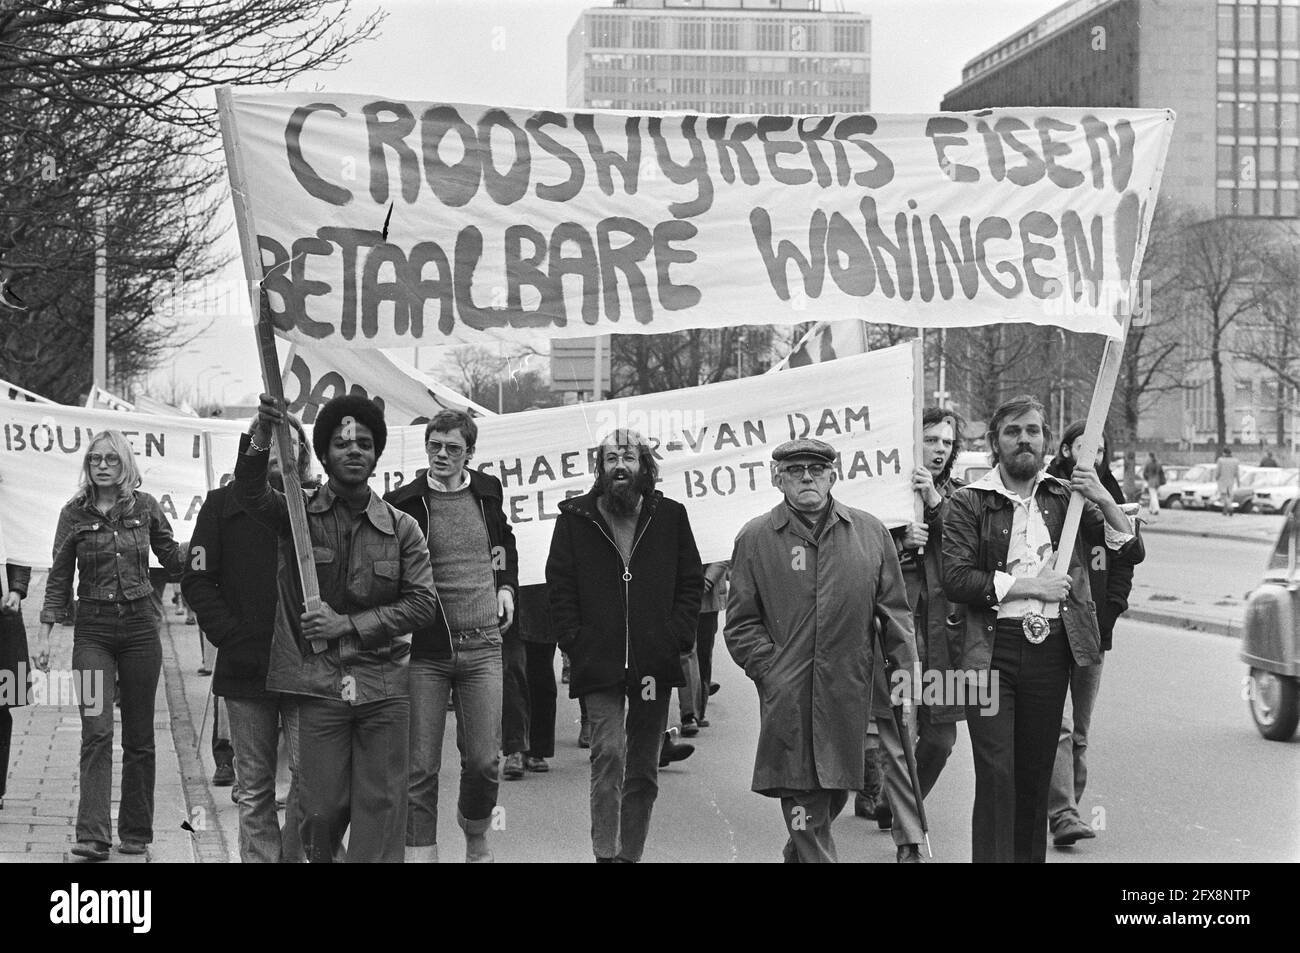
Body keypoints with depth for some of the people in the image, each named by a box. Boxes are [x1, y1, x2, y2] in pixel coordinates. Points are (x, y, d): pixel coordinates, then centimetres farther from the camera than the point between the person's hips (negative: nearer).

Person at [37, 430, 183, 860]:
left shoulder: (144, 507, 3)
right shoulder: (75, 513, 2)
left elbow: (172, 558, 11)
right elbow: (59, 577, 6)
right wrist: (45, 631, 1)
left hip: (140, 625, 1)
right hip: (93, 629, -1)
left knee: (139, 737, 6)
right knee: (96, 734, -11)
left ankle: (135, 833, 16)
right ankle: (93, 836, -14)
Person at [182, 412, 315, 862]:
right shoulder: (223, 504, 6)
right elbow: (197, 580, 3)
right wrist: (231, 637, -8)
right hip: (244, 669, 1)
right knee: (254, 788, 7)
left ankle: (293, 853, 12)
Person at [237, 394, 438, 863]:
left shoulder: (401, 528, 4)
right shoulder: (299, 512, 1)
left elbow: (422, 602, 0)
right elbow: (250, 493, -18)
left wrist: (348, 624, -10)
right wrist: (261, 438, -38)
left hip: (384, 688, 1)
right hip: (318, 685, -1)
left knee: (380, 811, 1)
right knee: (322, 809, 2)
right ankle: (317, 852, 32)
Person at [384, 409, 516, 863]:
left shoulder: (487, 491, 7)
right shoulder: (403, 503, -4)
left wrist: (506, 587, 16)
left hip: (482, 646, 3)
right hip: (424, 649, -2)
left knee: (483, 760, 3)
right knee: (420, 766, -2)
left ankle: (476, 834, 30)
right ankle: (420, 850, 5)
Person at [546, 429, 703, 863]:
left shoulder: (670, 516, 8)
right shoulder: (575, 519, 4)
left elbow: (692, 583, 9)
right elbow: (560, 587, 4)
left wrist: (675, 640, -2)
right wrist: (575, 643, -6)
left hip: (655, 664, 2)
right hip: (598, 664, -2)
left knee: (644, 770, 9)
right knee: (609, 751, -17)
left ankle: (630, 854, 20)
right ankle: (605, 853, -13)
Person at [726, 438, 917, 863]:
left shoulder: (870, 532, 8)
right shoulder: (755, 538, 3)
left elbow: (894, 608, 10)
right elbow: (741, 622, 4)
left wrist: (906, 666, 0)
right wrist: (770, 669, -7)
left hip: (850, 691, 3)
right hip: (788, 697, -2)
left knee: (836, 791, 13)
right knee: (803, 800, -4)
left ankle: (799, 853, 37)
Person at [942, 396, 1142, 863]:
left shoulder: (1066, 497, 11)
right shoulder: (969, 503, 2)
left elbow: (1131, 552, 6)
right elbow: (956, 580, -9)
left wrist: (1104, 500, -10)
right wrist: (1030, 584, -11)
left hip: (1052, 649, 3)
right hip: (992, 648, -3)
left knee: (1036, 773, 10)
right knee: (996, 774, -8)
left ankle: (1031, 855, 20)